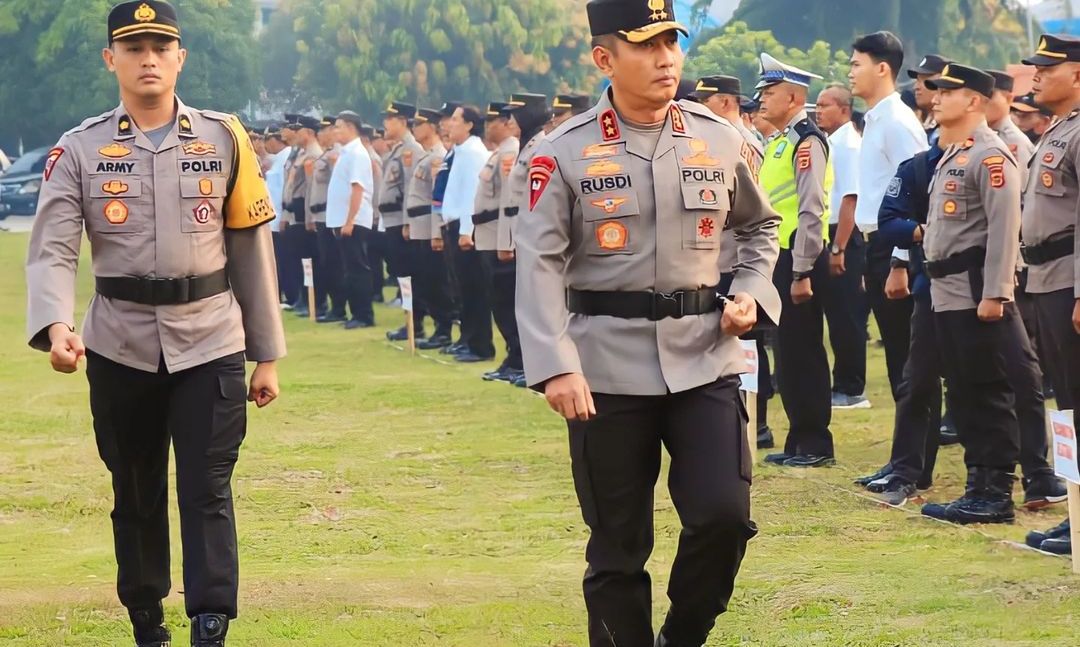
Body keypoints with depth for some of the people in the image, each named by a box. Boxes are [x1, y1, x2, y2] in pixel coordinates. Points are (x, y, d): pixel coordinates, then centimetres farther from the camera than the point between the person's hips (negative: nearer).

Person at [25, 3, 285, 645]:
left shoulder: (225, 139, 2)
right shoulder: (79, 150, 0)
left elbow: (252, 249, 5)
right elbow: (51, 250, -10)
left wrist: (267, 356, 5)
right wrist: (56, 326, -30)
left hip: (210, 343, -1)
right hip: (120, 345, 1)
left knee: (207, 492, -7)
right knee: (136, 493, 13)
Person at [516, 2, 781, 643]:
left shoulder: (722, 141, 5)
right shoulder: (566, 152, -4)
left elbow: (761, 224, 21)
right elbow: (540, 262, -8)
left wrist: (751, 292, 3)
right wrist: (556, 367, -18)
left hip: (706, 358, 2)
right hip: (608, 367, -2)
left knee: (724, 514, -9)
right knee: (618, 545, 4)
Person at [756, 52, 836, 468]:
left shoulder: (807, 141, -13)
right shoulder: (779, 143, 17)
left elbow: (812, 211, -19)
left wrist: (802, 274, -21)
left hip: (799, 262, -10)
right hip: (779, 260, 10)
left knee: (804, 352, -4)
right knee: (788, 351, 12)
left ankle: (816, 445, 2)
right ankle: (800, 441, 18)